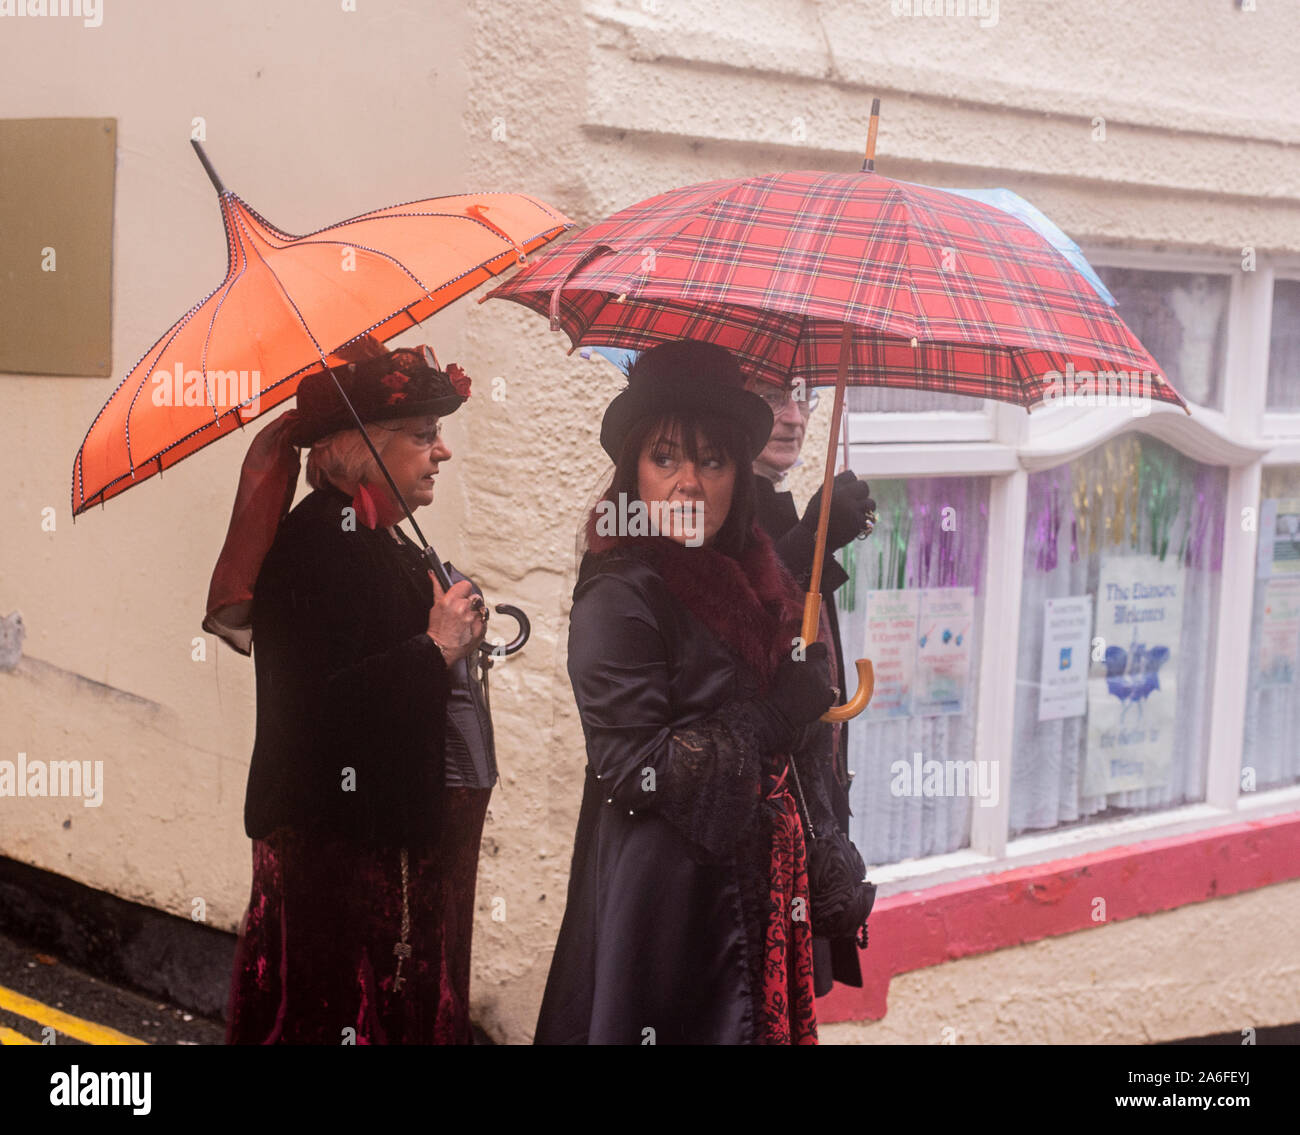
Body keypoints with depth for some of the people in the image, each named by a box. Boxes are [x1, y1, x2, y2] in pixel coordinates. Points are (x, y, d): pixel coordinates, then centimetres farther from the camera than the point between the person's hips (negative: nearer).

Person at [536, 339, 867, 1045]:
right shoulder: (620, 597, -13)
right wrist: (776, 715, -13)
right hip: (670, 901, -7)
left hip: (760, 899, 7)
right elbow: (635, 765, -20)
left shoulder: (755, 582, 9)